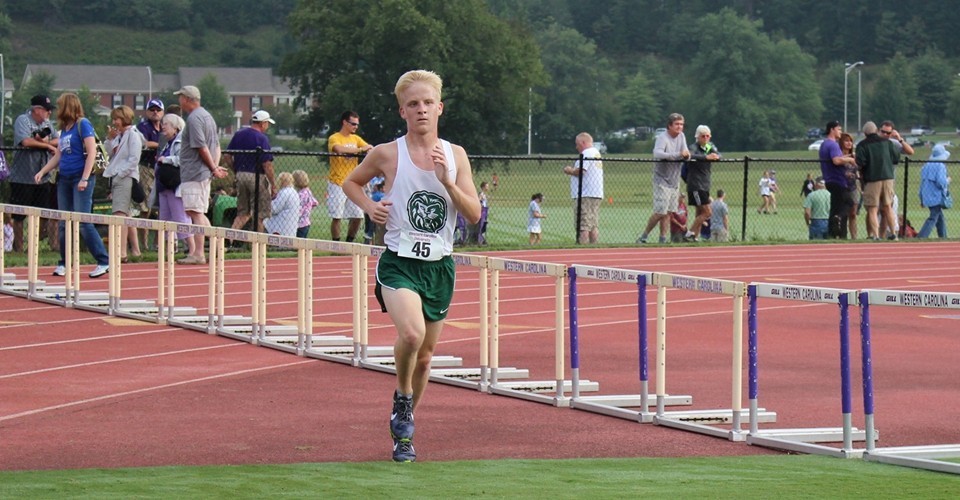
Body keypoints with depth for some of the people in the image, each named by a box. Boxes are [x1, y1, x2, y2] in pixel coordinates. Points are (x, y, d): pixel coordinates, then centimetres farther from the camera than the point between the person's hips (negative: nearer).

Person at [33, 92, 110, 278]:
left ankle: (104, 262, -7)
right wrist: (42, 172, 9)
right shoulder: (64, 129, 15)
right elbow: (57, 156, 22)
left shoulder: (83, 125, -7)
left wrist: (85, 179, -19)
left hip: (80, 178, -8)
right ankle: (64, 264, 15)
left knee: (83, 222, -12)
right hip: (64, 179, 8)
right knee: (64, 223, 8)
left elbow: (92, 152, -13)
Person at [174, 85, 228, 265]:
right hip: (204, 173, 10)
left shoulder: (194, 118, -14)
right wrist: (215, 167, 7)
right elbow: (216, 145, 18)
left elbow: (202, 147, -19)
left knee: (195, 213, -10)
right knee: (199, 213, 16)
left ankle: (198, 254, -12)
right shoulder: (207, 115, 18)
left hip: (193, 173, -10)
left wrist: (214, 168, -11)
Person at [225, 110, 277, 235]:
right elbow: (267, 164, -15)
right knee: (259, 214, 4)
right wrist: (273, 185, -9)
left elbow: (226, 156, 9)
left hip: (240, 175, 6)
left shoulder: (238, 134, 8)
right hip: (257, 176, -6)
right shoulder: (262, 138, -12)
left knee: (243, 213, 14)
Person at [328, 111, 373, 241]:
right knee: (336, 217, -4)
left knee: (358, 216, 2)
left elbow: (370, 148, 4)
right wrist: (360, 149, -27)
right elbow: (339, 149, -28)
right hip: (337, 184, -6)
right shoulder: (334, 138, -7)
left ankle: (349, 242, 17)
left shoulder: (356, 138, 13)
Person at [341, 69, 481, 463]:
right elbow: (351, 182, 15)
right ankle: (402, 397, 0)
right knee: (411, 333, -29)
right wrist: (369, 207, -4)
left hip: (440, 265, 4)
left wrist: (446, 181, -14)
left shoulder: (455, 155, 4)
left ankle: (404, 424, 32)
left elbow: (474, 214, 0)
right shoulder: (387, 155, -3)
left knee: (425, 352, 11)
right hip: (399, 262, -4)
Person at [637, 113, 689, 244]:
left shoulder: (681, 136, 9)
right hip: (662, 180, -7)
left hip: (675, 181, 7)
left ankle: (663, 239, 11)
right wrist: (678, 155, -39)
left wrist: (686, 155, -16)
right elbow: (657, 153, -33)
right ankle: (643, 237, -1)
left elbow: (687, 156, 11)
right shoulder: (662, 138, -15)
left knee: (669, 212, 6)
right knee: (660, 212, -11)